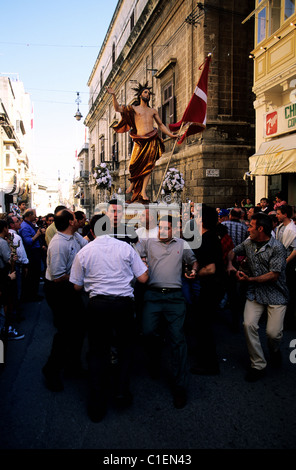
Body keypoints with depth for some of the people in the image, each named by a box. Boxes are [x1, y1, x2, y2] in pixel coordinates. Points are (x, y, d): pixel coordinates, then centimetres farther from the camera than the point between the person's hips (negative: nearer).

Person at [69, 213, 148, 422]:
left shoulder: (84, 253, -1)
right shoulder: (126, 248, -3)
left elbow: (77, 286, 5)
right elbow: (143, 278, -2)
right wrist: (144, 264, 19)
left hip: (98, 304, 1)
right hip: (125, 303, 0)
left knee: (98, 352, 12)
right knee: (125, 348, 21)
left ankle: (97, 406, 20)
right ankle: (122, 392, 22)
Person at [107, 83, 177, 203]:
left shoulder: (153, 111, 23)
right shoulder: (134, 108, 15)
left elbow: (161, 125, 28)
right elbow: (118, 108, 5)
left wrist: (171, 134, 18)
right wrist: (114, 95, -6)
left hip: (152, 140, 2)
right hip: (140, 141, -2)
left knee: (148, 166, -5)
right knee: (134, 164, -12)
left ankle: (143, 191, -3)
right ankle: (132, 183, 18)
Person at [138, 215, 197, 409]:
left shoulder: (182, 244, 15)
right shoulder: (148, 243, 12)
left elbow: (193, 260, 24)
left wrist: (194, 270, 5)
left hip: (175, 296, 0)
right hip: (153, 294, 0)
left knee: (178, 338, -5)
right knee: (148, 332, -16)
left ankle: (180, 386, 2)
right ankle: (155, 357, 20)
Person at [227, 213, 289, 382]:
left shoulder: (277, 248, -14)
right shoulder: (249, 243, 4)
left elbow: (273, 276, -17)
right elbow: (234, 251, 24)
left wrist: (250, 279, -19)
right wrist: (230, 264, 5)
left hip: (276, 295, -4)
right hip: (255, 293, 4)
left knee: (273, 333, -10)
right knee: (249, 324, -14)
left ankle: (275, 352, 28)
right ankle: (259, 365, 2)